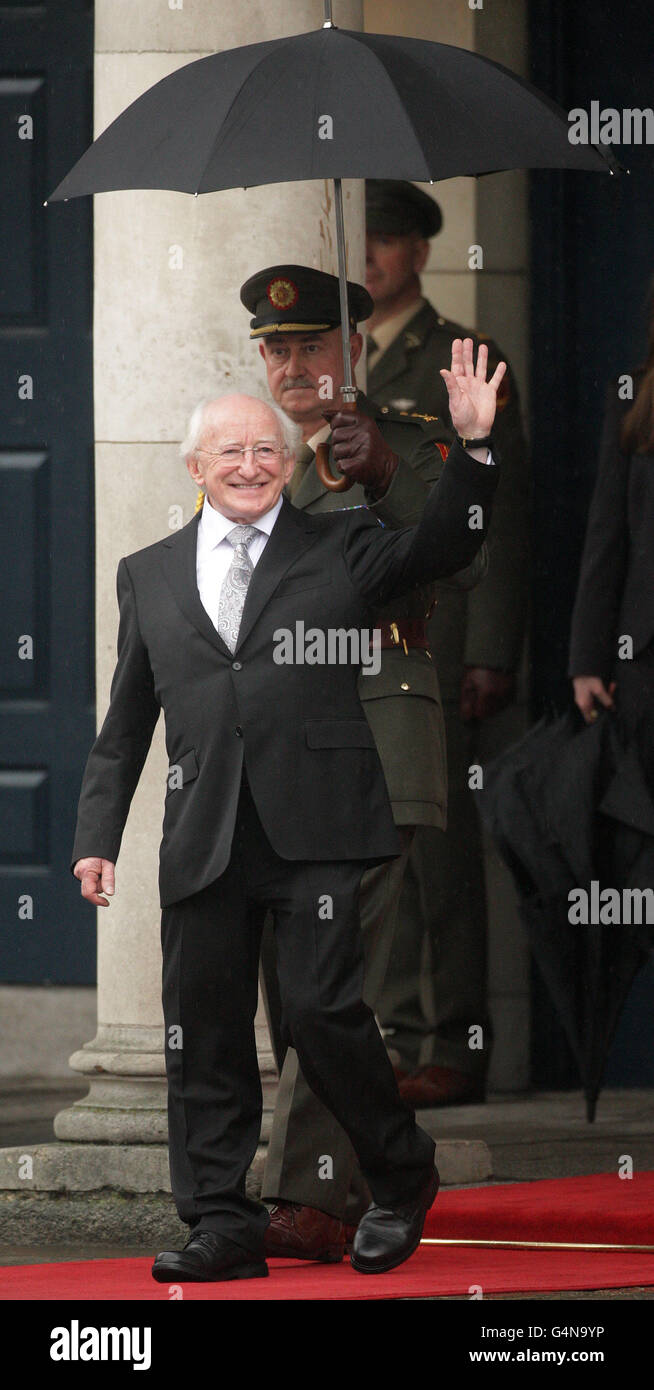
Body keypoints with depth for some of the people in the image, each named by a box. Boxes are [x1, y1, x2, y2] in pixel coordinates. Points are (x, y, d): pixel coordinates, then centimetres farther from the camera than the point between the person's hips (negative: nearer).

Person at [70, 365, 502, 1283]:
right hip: (204, 842, 3)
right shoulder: (148, 575, 17)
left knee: (322, 1008, -12)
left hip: (316, 828, -3)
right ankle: (222, 1224, 9)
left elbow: (441, 548, -4)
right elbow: (126, 725, 18)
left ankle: (402, 1179, 9)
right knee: (205, 1034, 2)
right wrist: (97, 837, 11)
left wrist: (473, 445, -15)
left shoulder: (339, 548, 10)